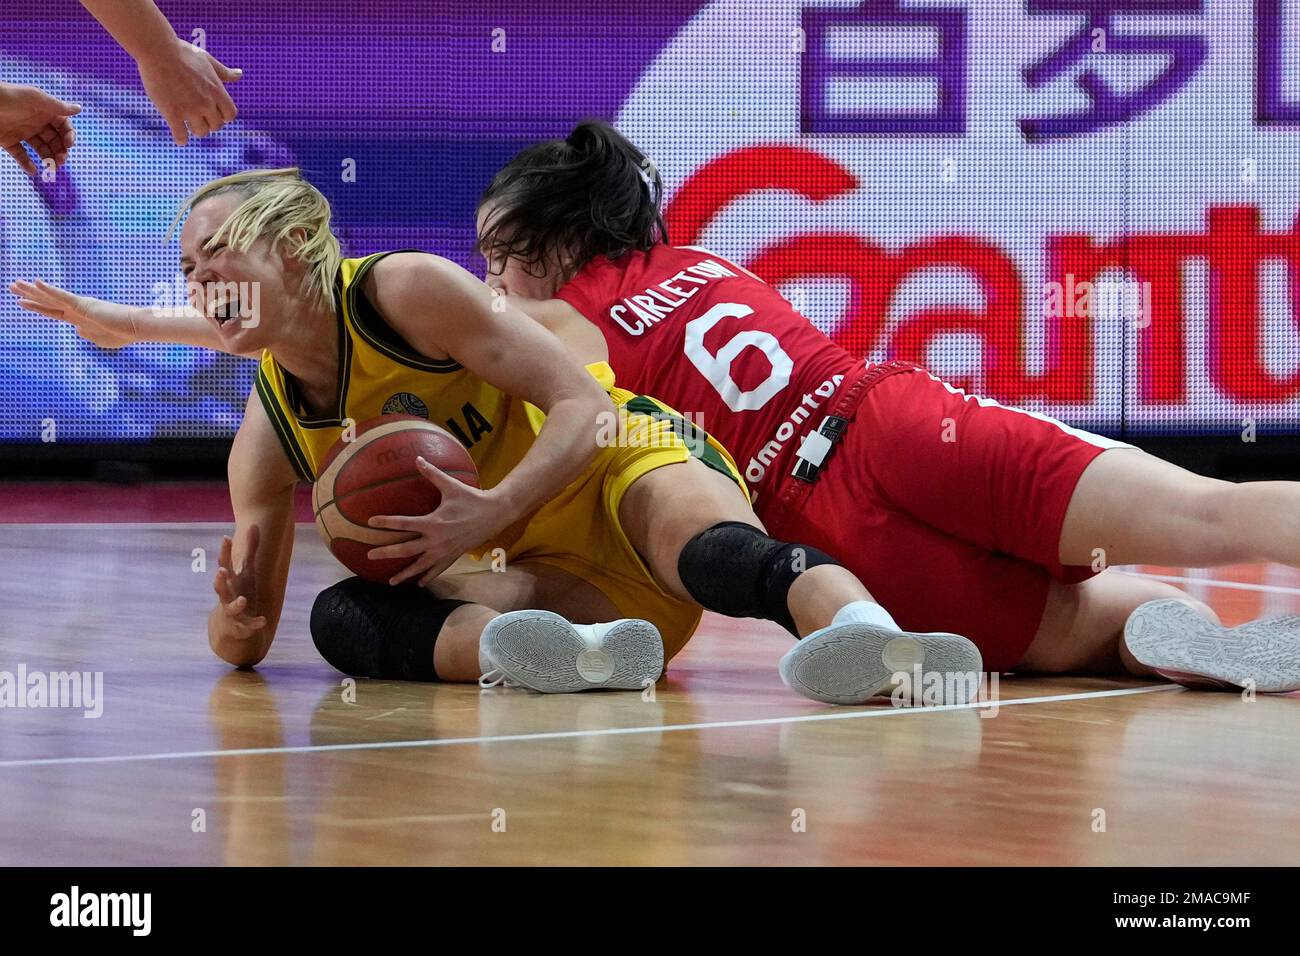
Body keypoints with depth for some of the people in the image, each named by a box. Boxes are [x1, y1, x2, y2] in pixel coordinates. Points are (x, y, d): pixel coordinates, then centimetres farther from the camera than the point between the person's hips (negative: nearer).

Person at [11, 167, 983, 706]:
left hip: (627, 467, -6)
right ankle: (589, 650, -52)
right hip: (554, 577, 6)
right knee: (345, 620, -22)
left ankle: (866, 630, -75)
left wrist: (494, 512, -31)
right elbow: (244, 642, 11)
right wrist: (236, 619, -16)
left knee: (715, 553, -41)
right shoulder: (268, 431, 7)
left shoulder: (404, 292, -12)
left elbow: (585, 404, -15)